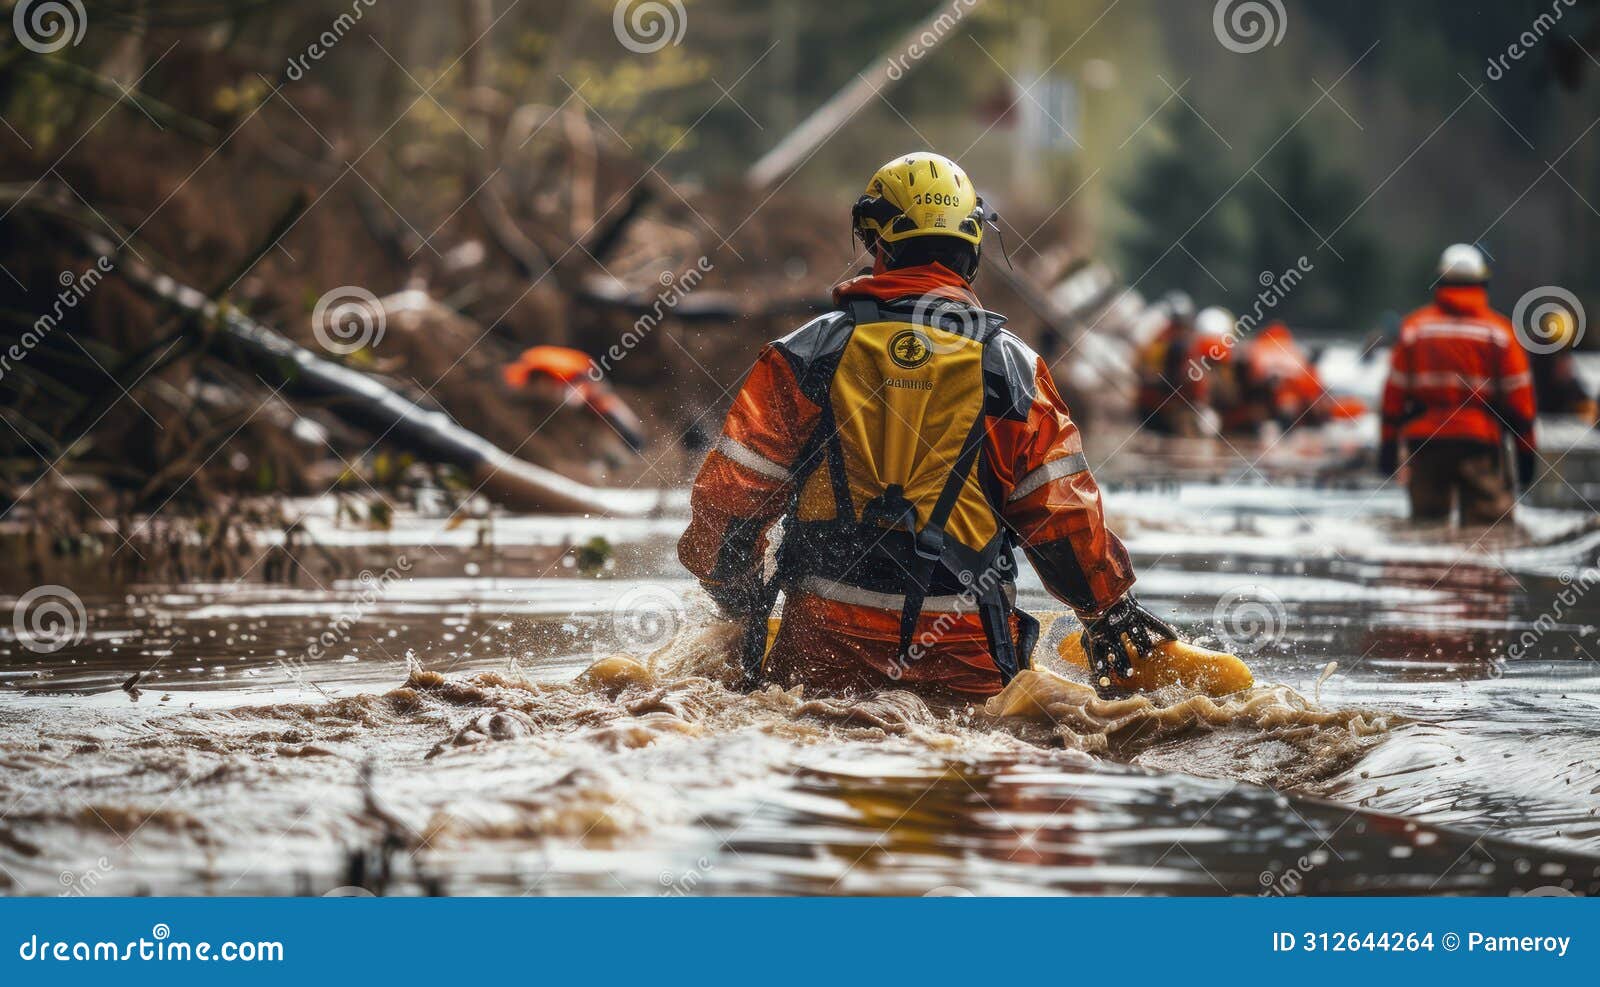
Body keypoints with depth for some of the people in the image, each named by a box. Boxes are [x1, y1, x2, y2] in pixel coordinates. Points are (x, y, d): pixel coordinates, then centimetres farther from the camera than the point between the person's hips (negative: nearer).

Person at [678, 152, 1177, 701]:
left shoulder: (812, 348, 3)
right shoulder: (1009, 361, 4)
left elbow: (733, 488, 5)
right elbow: (1065, 511, 4)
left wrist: (732, 592, 22)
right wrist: (1111, 612, 19)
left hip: (825, 638, 1)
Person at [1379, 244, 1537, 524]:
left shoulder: (1414, 326, 4)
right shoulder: (1499, 330, 0)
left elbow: (1395, 388, 4)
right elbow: (1518, 393, 0)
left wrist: (1389, 441, 9)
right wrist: (1525, 449, 6)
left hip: (1424, 439, 2)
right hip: (1481, 438, -2)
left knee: (1426, 520, 9)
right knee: (1488, 525, -3)